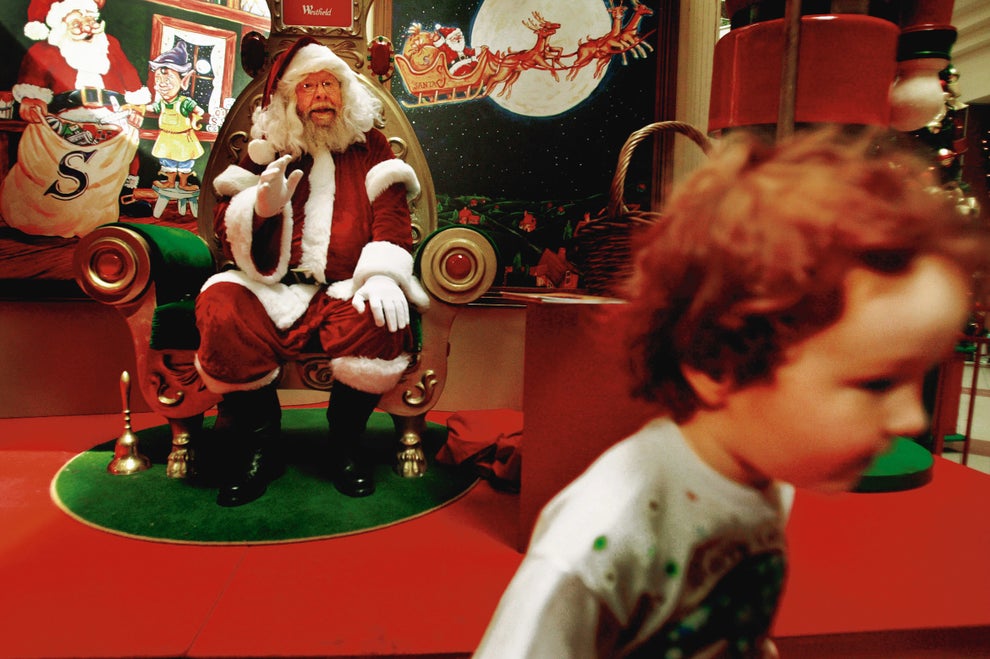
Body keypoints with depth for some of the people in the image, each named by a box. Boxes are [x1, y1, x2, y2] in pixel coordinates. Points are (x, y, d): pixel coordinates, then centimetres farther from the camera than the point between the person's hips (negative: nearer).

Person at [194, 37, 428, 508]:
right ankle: (259, 446, -8)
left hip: (348, 290, -1)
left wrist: (382, 275, -17)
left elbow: (391, 215, 3)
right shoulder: (266, 148, 18)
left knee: (378, 321, -34)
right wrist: (263, 206, -13)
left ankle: (344, 444, -9)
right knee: (222, 313, -30)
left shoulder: (368, 145, 17)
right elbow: (226, 227, 12)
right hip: (274, 287, 1)